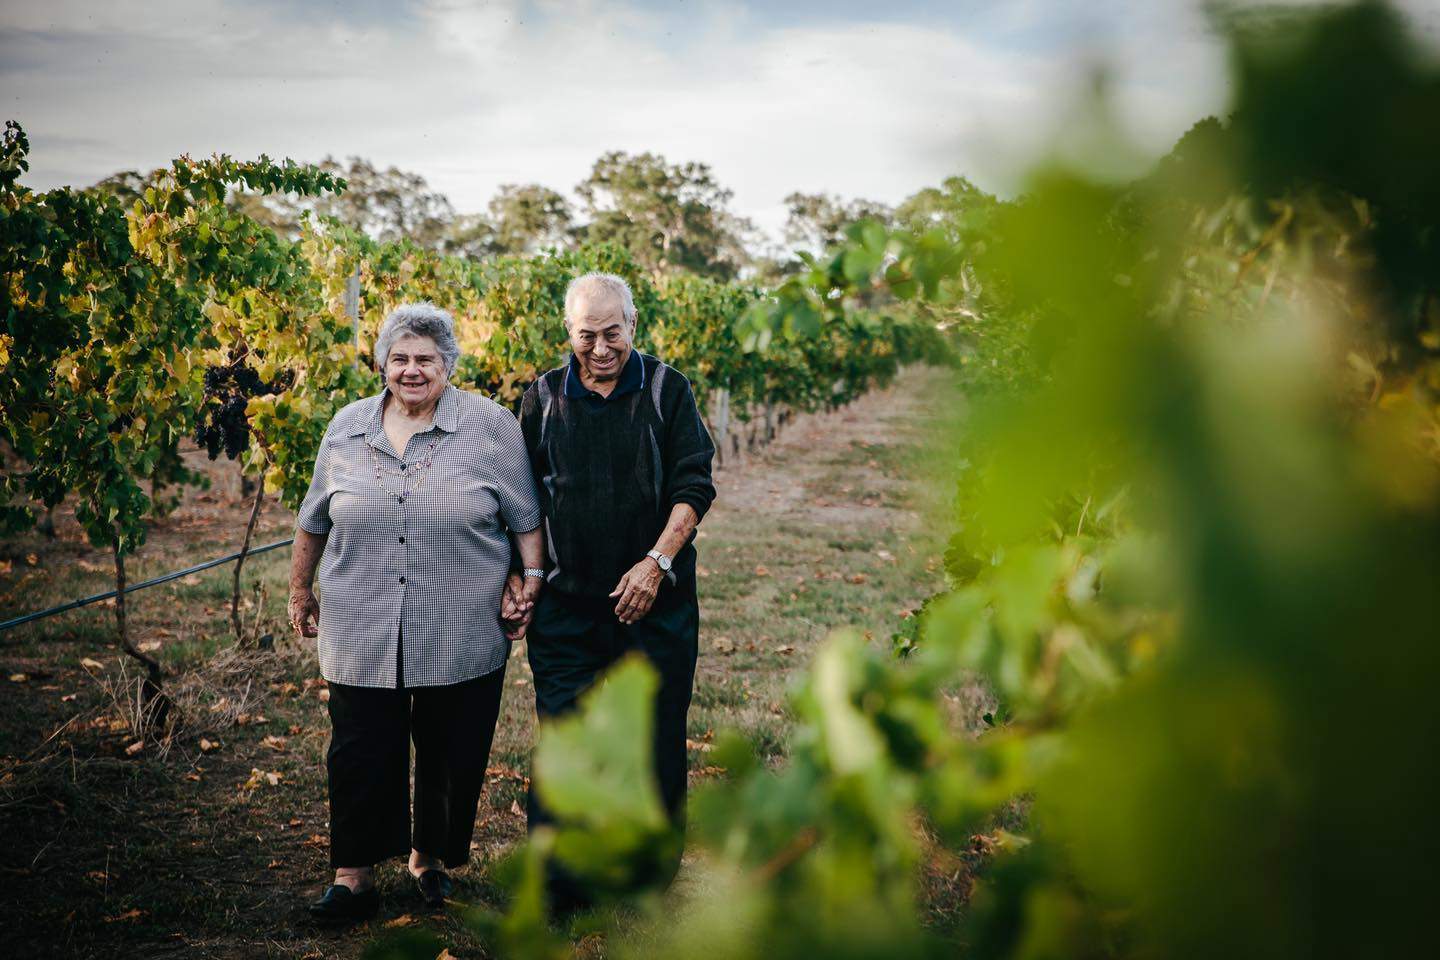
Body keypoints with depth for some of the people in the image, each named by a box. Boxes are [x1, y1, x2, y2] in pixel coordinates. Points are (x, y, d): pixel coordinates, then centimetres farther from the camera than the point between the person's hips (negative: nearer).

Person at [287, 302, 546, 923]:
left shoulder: (491, 427, -1)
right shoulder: (346, 429, 8)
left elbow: (526, 517, 4)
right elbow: (313, 523, 17)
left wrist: (530, 580, -3)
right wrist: (300, 591, 20)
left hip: (461, 638, -1)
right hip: (361, 636, 2)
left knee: (451, 760, 8)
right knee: (360, 759, 2)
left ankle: (431, 857, 27)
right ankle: (354, 875, 12)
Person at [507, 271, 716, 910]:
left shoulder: (666, 390, 2)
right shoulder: (543, 398, 7)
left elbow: (693, 486, -2)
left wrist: (657, 561, -13)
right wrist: (524, 581, 6)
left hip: (656, 601, -1)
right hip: (566, 603, 1)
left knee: (656, 740, 5)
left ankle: (655, 877, 21)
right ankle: (554, 886, 5)